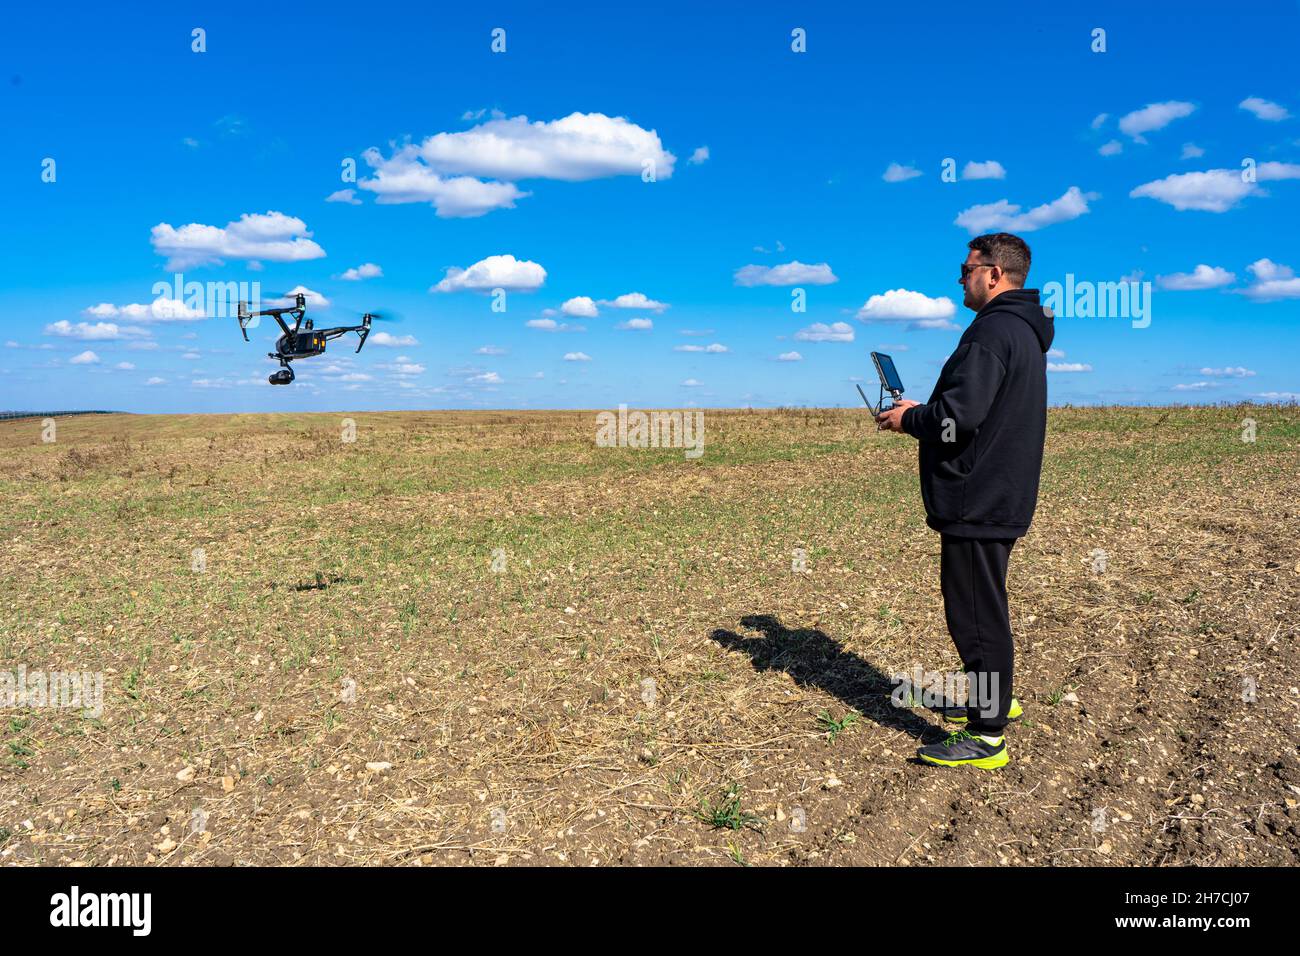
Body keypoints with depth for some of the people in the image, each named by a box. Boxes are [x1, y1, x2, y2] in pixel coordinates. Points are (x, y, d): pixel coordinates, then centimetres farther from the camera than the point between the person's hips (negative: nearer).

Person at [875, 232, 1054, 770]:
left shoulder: (993, 330, -17)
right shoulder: (1026, 331, 17)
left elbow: (959, 417, -26)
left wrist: (908, 419, -8)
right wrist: (922, 412, 13)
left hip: (977, 500, -11)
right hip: (1003, 498, 11)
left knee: (976, 612, -3)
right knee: (981, 606, 22)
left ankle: (987, 737, 6)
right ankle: (992, 700, 37)